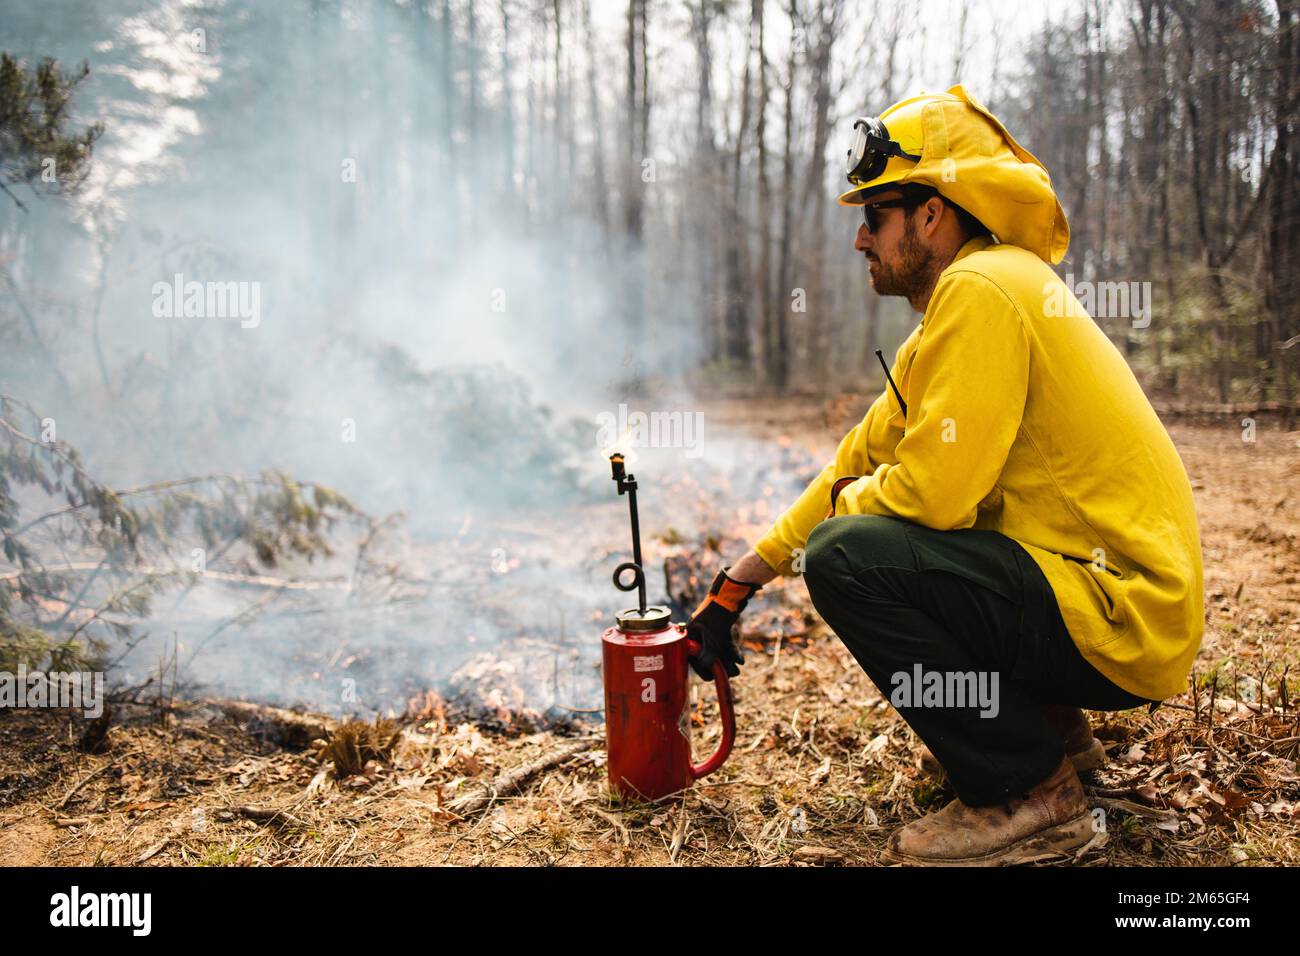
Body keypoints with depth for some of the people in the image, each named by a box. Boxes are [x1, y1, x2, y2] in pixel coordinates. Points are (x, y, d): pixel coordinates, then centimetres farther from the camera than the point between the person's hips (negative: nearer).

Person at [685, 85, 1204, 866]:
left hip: (1121, 619, -10)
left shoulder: (981, 290, -17)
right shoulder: (960, 303, 14)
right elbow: (860, 461, 15)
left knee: (846, 555, -21)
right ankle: (1051, 725, 19)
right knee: (869, 528, 19)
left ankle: (1033, 791, -7)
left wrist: (847, 501, 0)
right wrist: (735, 587, 15)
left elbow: (936, 492, -25)